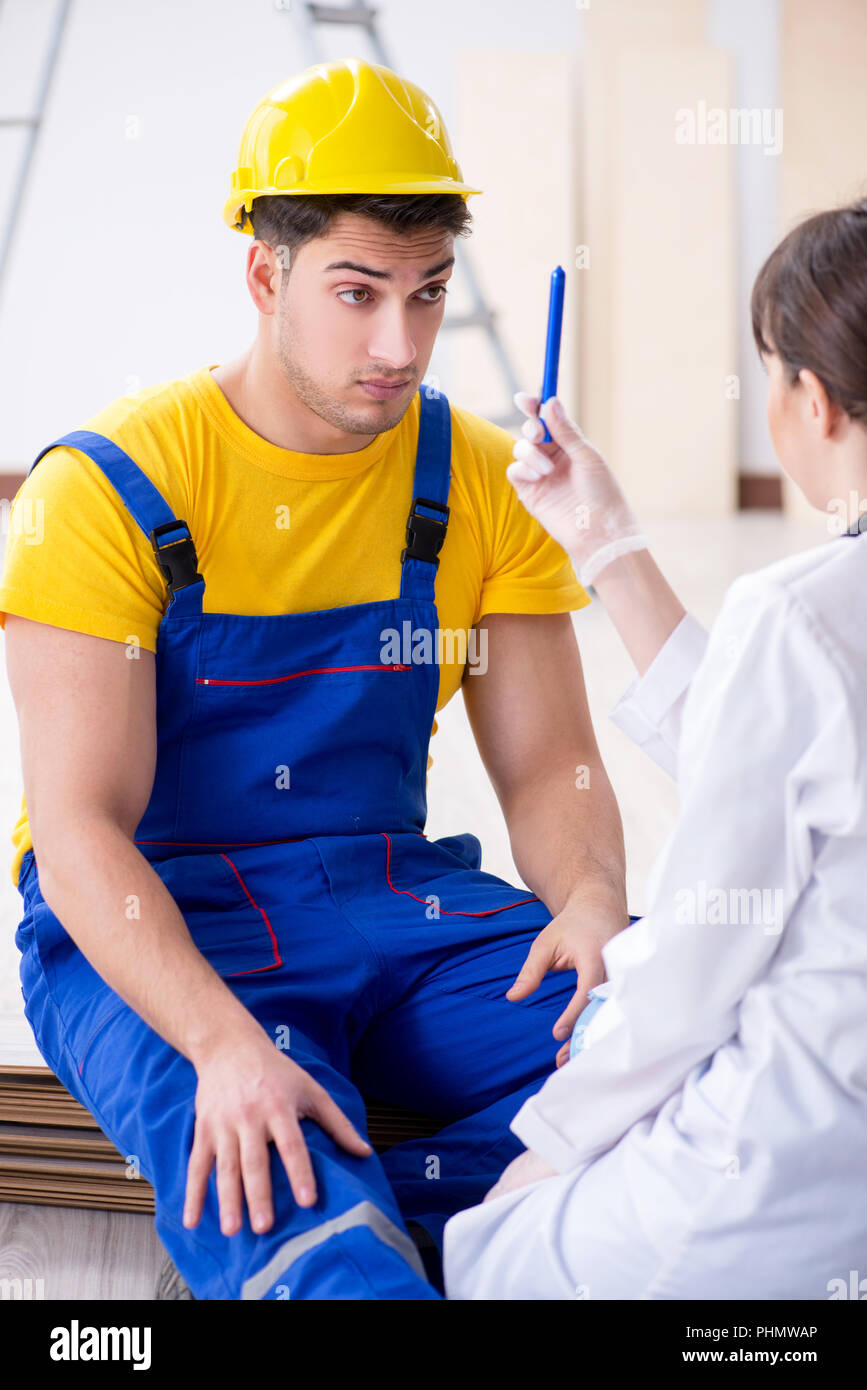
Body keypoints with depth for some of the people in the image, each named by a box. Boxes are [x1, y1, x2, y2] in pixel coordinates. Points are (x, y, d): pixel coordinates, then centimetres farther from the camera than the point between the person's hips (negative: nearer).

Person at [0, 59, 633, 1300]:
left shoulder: (482, 484, 2)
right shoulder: (108, 488, -11)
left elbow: (548, 768, 4)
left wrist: (594, 901, -21)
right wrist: (224, 1043, -33)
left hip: (394, 905, 6)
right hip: (148, 935, -6)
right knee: (305, 1234, -37)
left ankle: (335, 1228, -19)